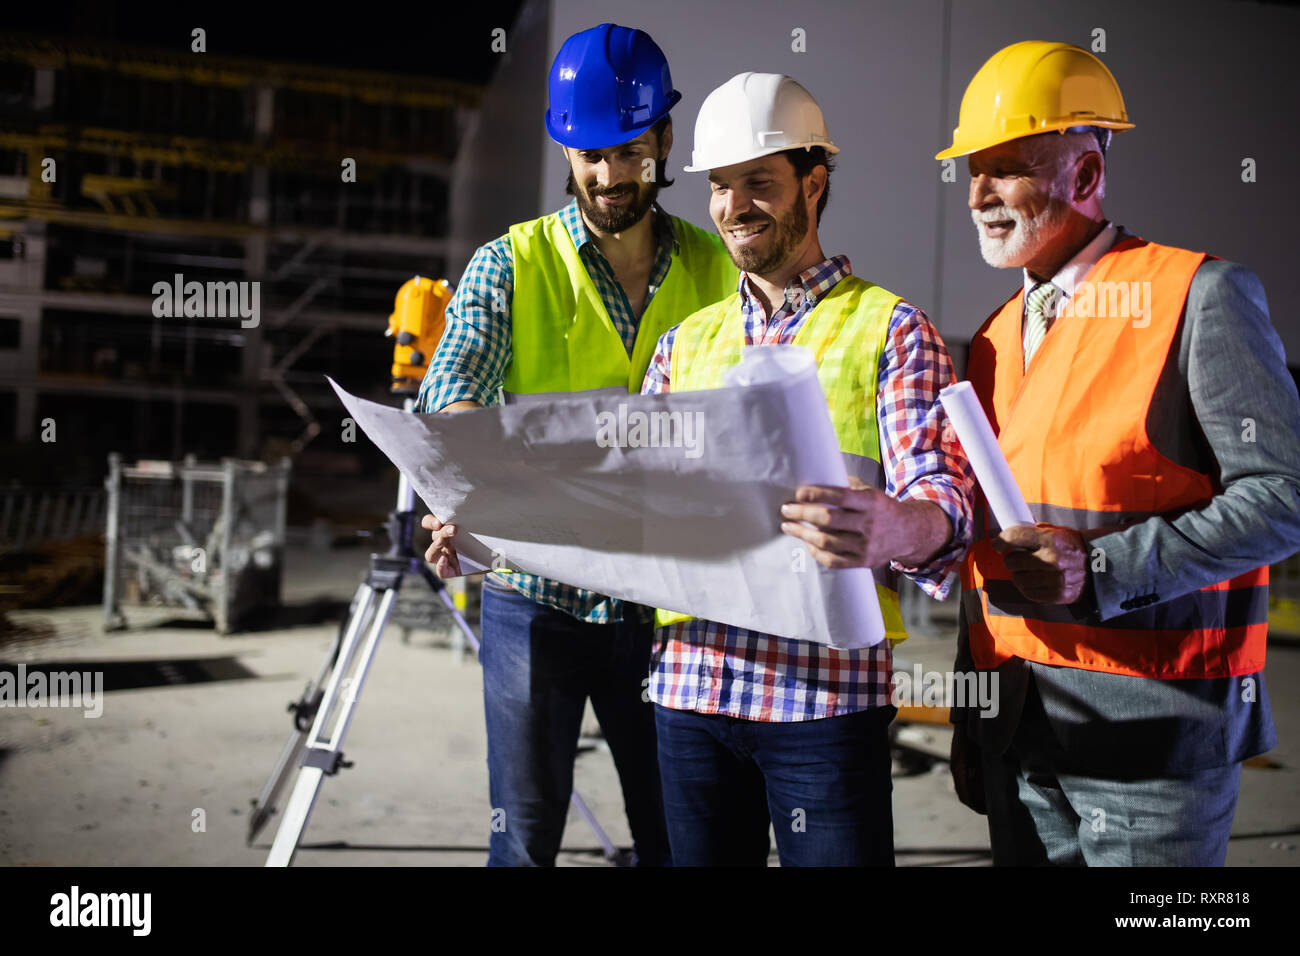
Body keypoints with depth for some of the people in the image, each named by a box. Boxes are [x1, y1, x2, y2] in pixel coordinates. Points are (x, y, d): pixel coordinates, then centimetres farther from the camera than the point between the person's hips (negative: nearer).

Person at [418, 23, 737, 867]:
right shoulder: (511, 264, -1)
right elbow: (455, 389, -15)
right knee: (526, 836, 5)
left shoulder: (715, 269, 5)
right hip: (537, 596, -2)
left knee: (676, 833, 13)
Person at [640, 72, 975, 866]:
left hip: (827, 686, -4)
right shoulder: (687, 341, 16)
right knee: (699, 856, 12)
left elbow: (942, 496, -11)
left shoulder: (890, 329, 1)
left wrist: (892, 529, -35)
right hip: (690, 676, 4)